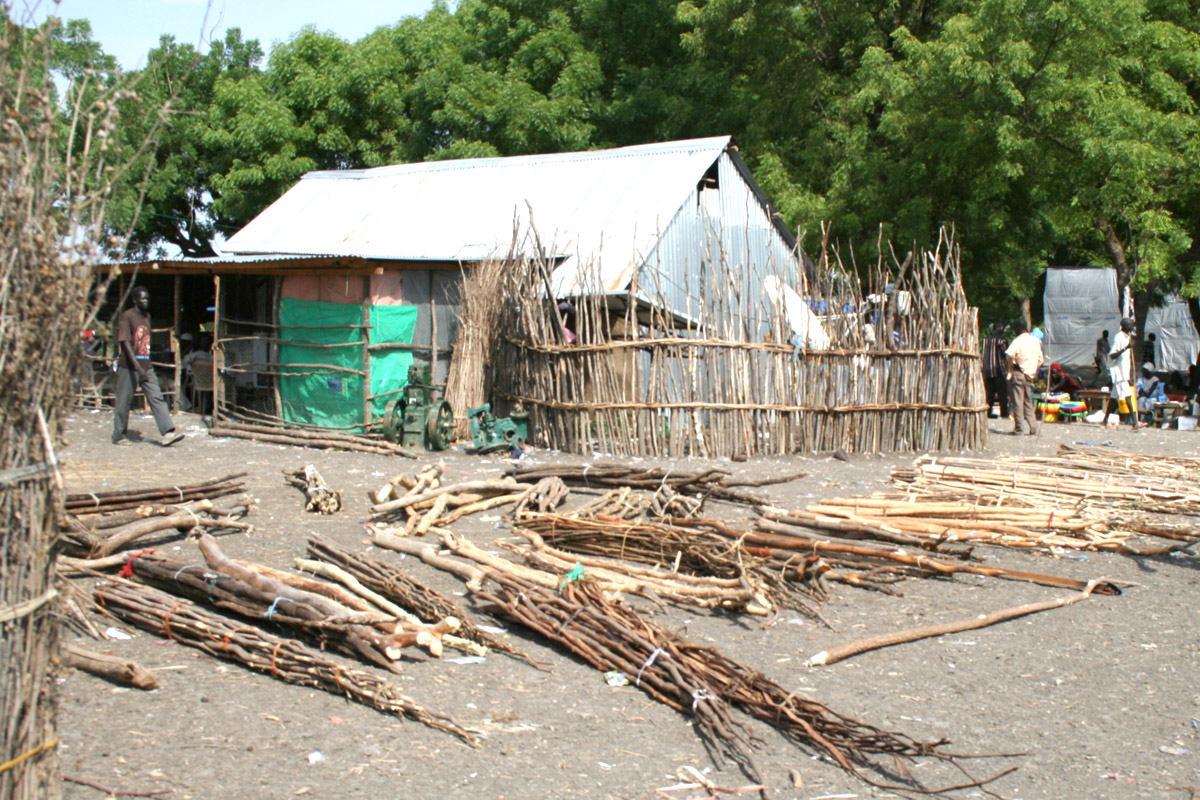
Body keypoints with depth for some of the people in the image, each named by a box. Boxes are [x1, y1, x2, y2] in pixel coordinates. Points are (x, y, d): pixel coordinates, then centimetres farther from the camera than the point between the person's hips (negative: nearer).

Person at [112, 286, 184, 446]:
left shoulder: (147, 316, 12)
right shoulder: (126, 316, -10)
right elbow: (125, 343, -17)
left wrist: (145, 367, 17)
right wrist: (138, 368, -26)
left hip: (146, 367, 6)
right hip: (128, 367, -6)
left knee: (157, 398, -5)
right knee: (123, 402, 3)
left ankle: (167, 433, -12)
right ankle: (118, 436, 16)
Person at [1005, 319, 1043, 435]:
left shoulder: (1018, 341, -9)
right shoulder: (1036, 340, 9)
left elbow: (1010, 355, -25)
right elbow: (1041, 359, 13)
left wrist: (1011, 366, -8)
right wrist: (1033, 369, 18)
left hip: (1019, 374, -6)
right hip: (1030, 375, 6)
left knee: (1018, 401, -4)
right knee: (1028, 401, 13)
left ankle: (1019, 427, -6)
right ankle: (1032, 427, 12)